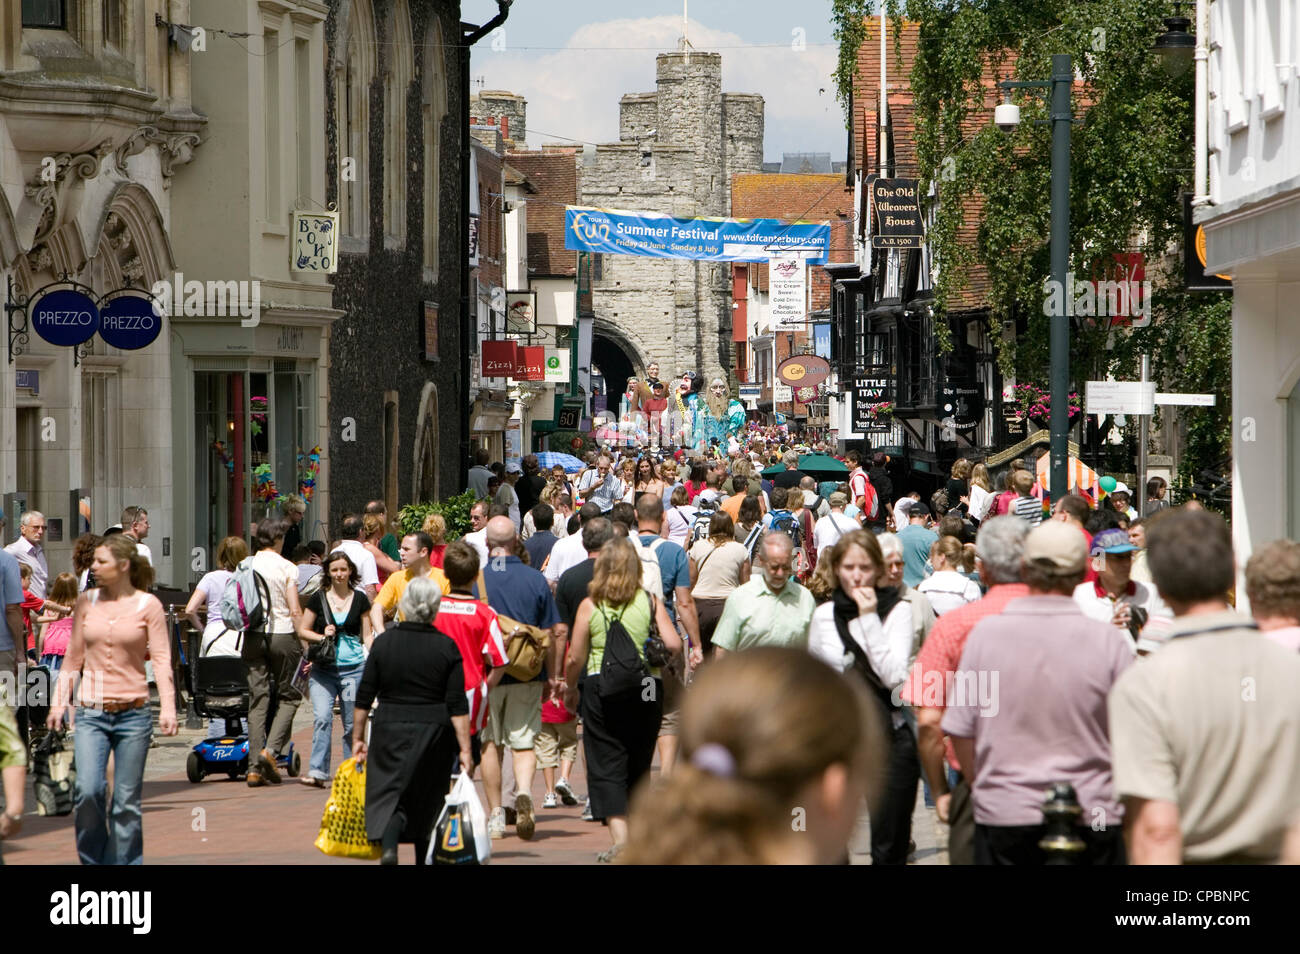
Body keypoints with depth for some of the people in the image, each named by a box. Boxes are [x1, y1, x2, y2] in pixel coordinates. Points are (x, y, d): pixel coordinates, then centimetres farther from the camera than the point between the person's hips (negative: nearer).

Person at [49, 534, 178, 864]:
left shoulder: (148, 606, 1)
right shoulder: (86, 602, 8)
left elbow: (161, 658, -3)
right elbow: (73, 657, 13)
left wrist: (167, 707, -13)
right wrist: (59, 702, 7)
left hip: (133, 711, -1)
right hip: (90, 712, 1)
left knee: (127, 800, 2)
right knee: (89, 790, -14)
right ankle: (93, 860, 4)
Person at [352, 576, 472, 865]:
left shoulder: (383, 643, -3)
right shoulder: (446, 647, -6)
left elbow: (364, 697, 0)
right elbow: (457, 705, -8)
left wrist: (359, 737, 10)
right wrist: (465, 749, -4)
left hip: (390, 733, 0)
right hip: (434, 733, 0)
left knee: (389, 794, 0)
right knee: (428, 799, 14)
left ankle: (388, 844, -27)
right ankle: (424, 858, 20)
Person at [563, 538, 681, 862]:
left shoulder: (589, 606, -3)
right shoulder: (649, 602, 0)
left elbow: (576, 657, -2)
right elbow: (674, 644, -9)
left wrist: (570, 688, 15)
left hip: (602, 688, -2)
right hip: (647, 688, 2)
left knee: (607, 765, 0)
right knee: (638, 765, 15)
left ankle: (619, 838, -13)